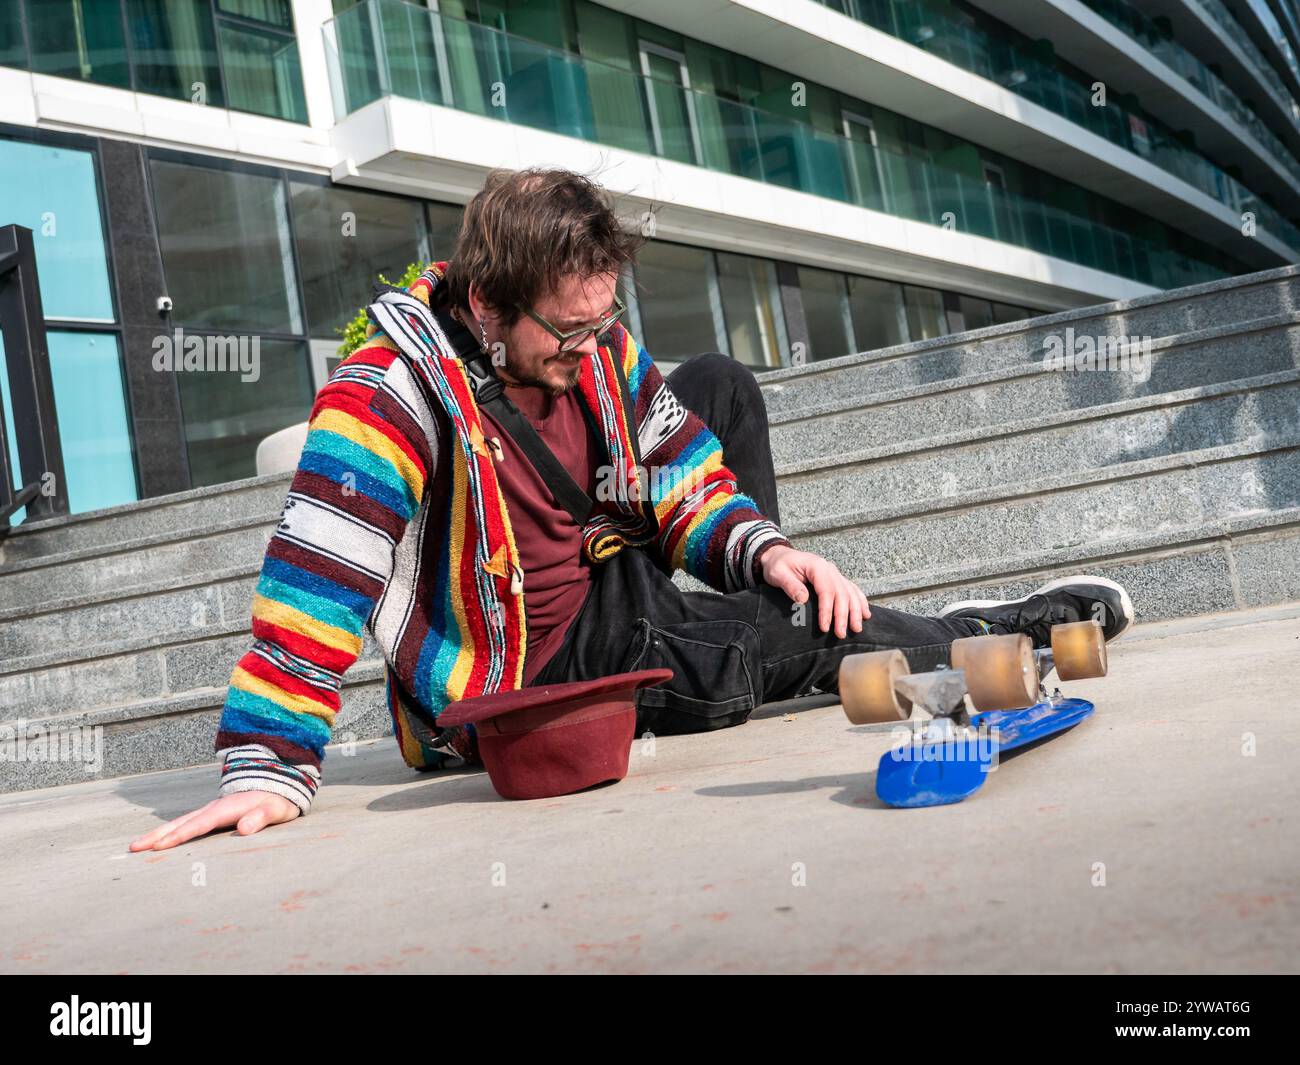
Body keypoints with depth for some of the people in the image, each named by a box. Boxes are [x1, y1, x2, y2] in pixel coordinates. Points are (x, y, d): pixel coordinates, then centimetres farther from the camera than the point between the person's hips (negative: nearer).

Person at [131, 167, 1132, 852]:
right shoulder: (391, 392, -27)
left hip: (616, 585, 8)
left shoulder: (595, 349, -5)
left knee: (719, 383, 6)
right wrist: (269, 766, -36)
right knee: (807, 642, -22)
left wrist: (760, 550, -14)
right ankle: (992, 638, 6)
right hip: (525, 678, -8)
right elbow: (316, 580, -32)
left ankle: (779, 597, 10)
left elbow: (682, 475, 5)